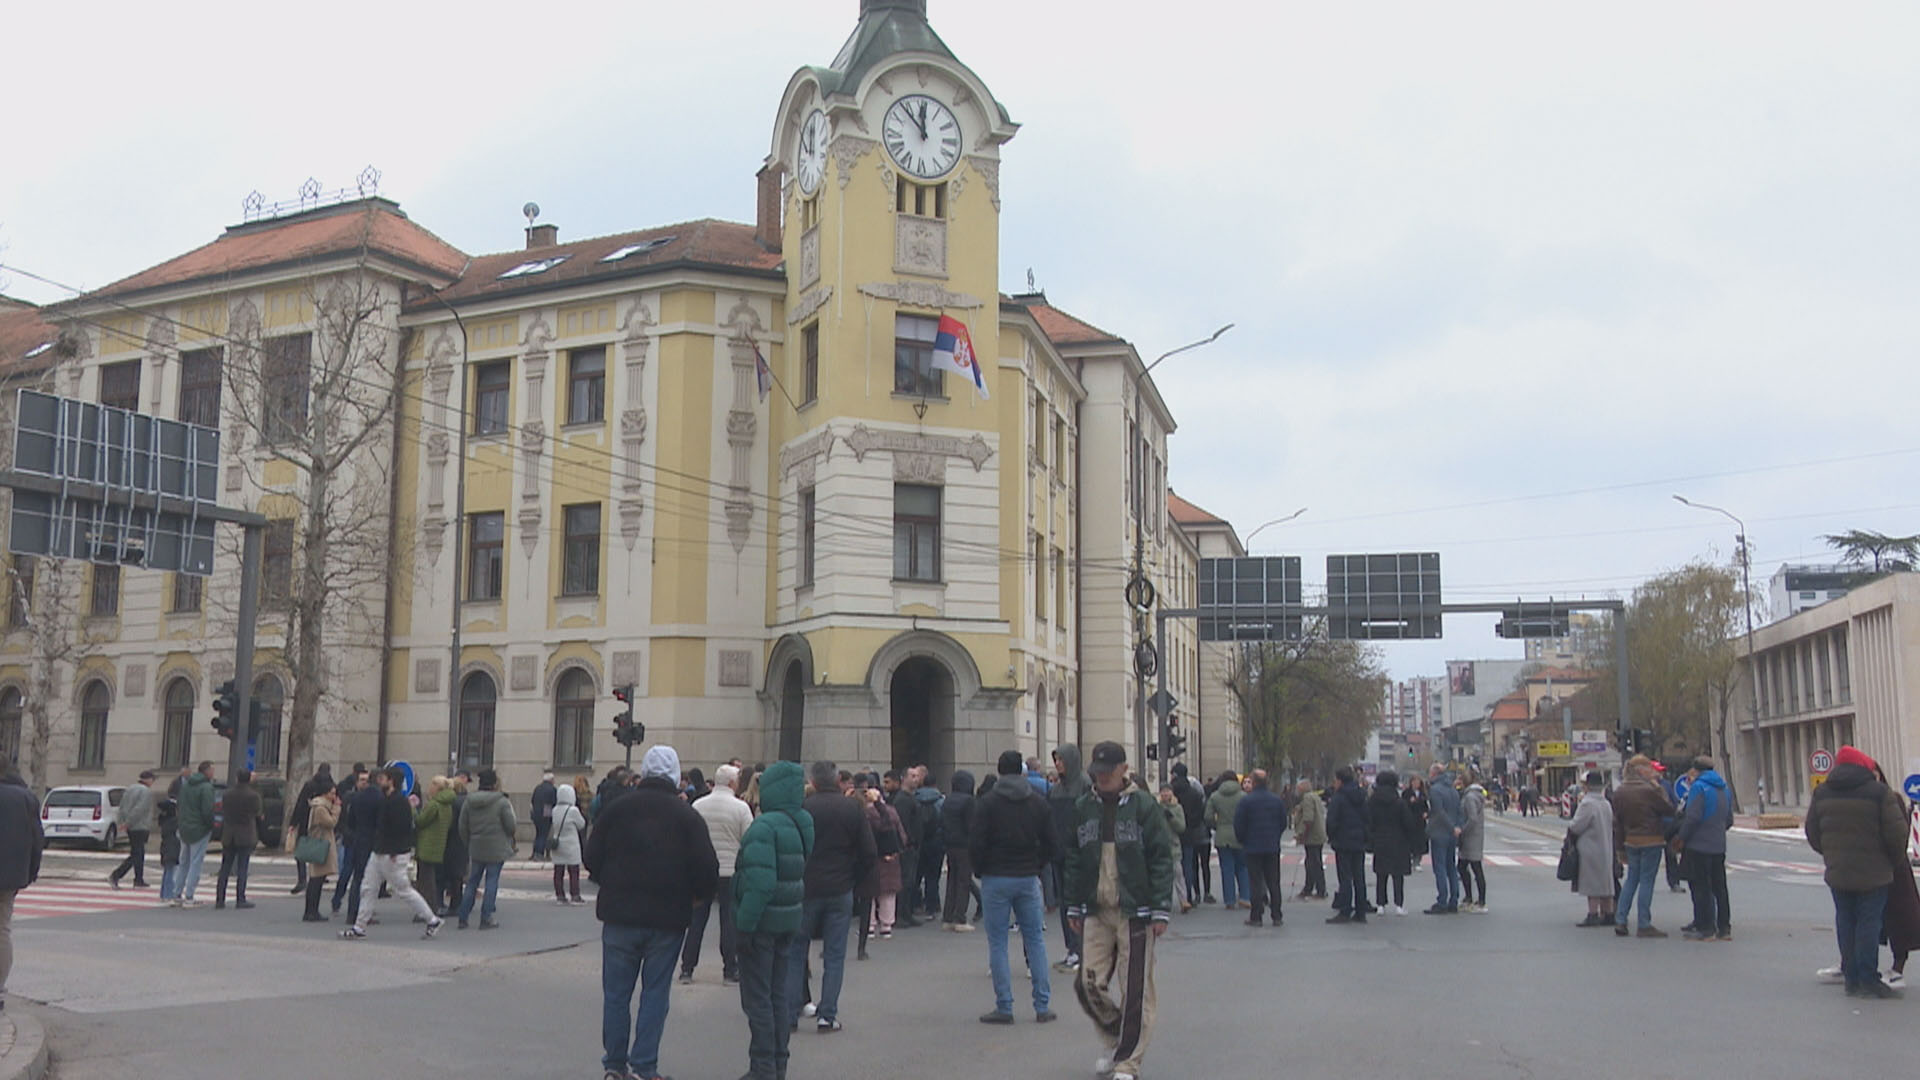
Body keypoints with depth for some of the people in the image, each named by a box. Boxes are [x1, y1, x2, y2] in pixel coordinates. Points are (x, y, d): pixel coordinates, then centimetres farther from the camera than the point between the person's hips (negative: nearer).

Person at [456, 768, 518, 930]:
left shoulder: (469, 802, 3)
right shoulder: (502, 802, -11)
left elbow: (462, 827, 6)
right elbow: (511, 826, -11)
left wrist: (468, 846, 18)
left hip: (476, 849, 4)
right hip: (496, 849, -4)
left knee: (472, 882, 13)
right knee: (492, 882, 2)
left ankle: (463, 918, 13)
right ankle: (486, 919, 2)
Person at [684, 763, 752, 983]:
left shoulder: (697, 806, 2)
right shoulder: (740, 808, -9)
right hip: (731, 872, -3)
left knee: (697, 920, 10)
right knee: (730, 920, 4)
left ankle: (687, 969, 13)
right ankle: (730, 970, 7)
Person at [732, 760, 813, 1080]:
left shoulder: (764, 826, -20)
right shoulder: (803, 823, 5)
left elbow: (760, 882, -26)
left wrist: (744, 924, -22)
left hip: (762, 921, -8)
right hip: (789, 921, 8)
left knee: (757, 998, 3)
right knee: (777, 994, 17)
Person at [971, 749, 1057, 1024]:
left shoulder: (988, 804, -8)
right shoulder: (1038, 803, 3)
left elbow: (976, 843, -10)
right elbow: (1050, 841, 3)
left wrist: (980, 870, 6)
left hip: (996, 879, -3)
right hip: (1028, 878, 3)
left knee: (997, 943, 3)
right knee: (1035, 939, 9)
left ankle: (1004, 1008, 3)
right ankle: (1042, 1006, 8)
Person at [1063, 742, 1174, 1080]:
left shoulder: (1143, 806, -5)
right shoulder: (1083, 808, 7)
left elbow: (1161, 859, -6)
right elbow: (1074, 859, 14)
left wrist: (1160, 910, -10)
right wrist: (1074, 906, 11)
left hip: (1135, 912, -4)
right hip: (1095, 911, 4)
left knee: (1136, 991, 0)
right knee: (1089, 984, 2)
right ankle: (1116, 1041, 27)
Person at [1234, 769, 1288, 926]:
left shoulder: (1246, 800, -10)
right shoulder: (1277, 800, 3)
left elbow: (1238, 825, -8)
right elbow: (1283, 823, 9)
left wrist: (1242, 841, 7)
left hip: (1253, 848, -3)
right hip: (1273, 847, 3)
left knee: (1256, 882, 1)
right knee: (1273, 882, 9)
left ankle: (1256, 917, 1)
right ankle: (1276, 917, 9)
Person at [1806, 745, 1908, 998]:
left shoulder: (1821, 793, 6)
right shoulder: (1879, 792, -10)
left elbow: (1812, 834, 8)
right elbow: (1896, 832, -10)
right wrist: (1897, 861, 6)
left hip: (1837, 873, 4)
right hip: (1873, 873, -4)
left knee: (1846, 922, 10)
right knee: (1869, 922, -1)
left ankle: (1852, 979, 12)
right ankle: (1868, 980, -2)